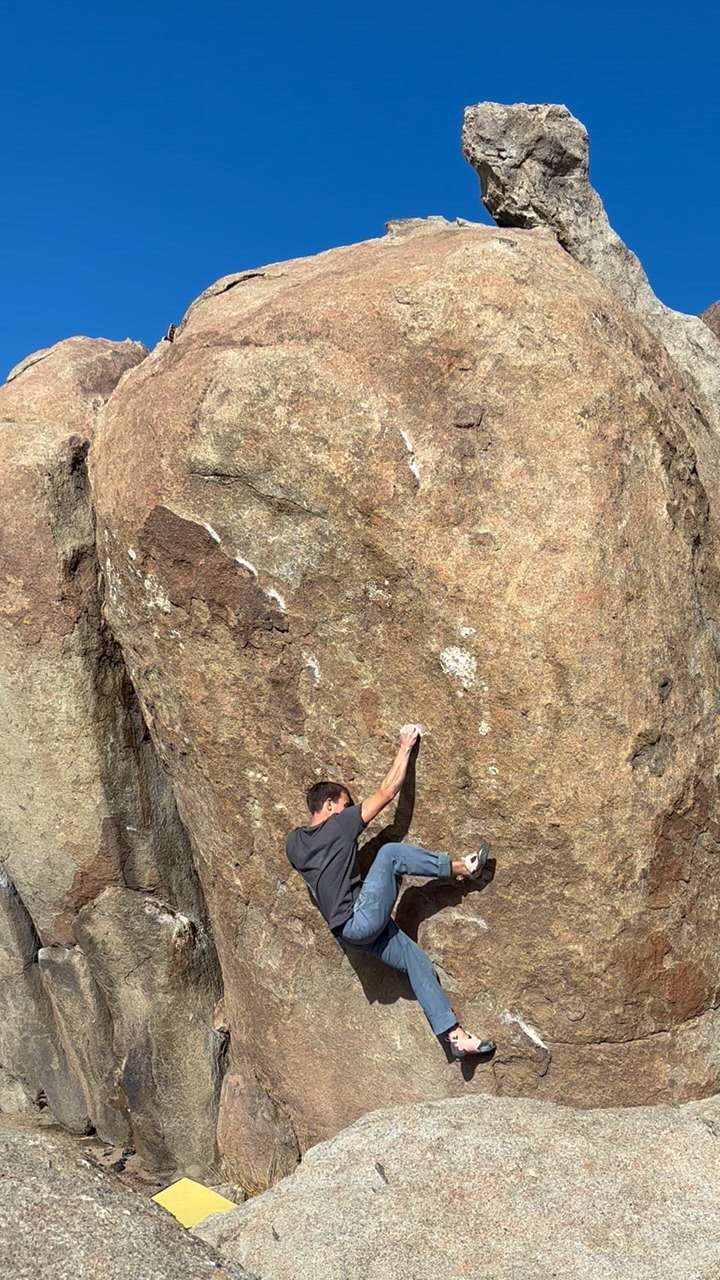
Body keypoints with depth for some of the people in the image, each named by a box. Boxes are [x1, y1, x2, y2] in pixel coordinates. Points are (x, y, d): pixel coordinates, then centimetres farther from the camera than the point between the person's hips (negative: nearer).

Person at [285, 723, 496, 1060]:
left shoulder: (293, 842, 11)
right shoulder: (339, 825, -8)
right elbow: (385, 792, -6)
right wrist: (405, 748, 2)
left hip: (347, 931, 8)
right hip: (361, 921, -8)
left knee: (417, 960, 8)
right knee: (391, 853, -10)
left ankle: (452, 1036, 7)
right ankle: (458, 867, 2)